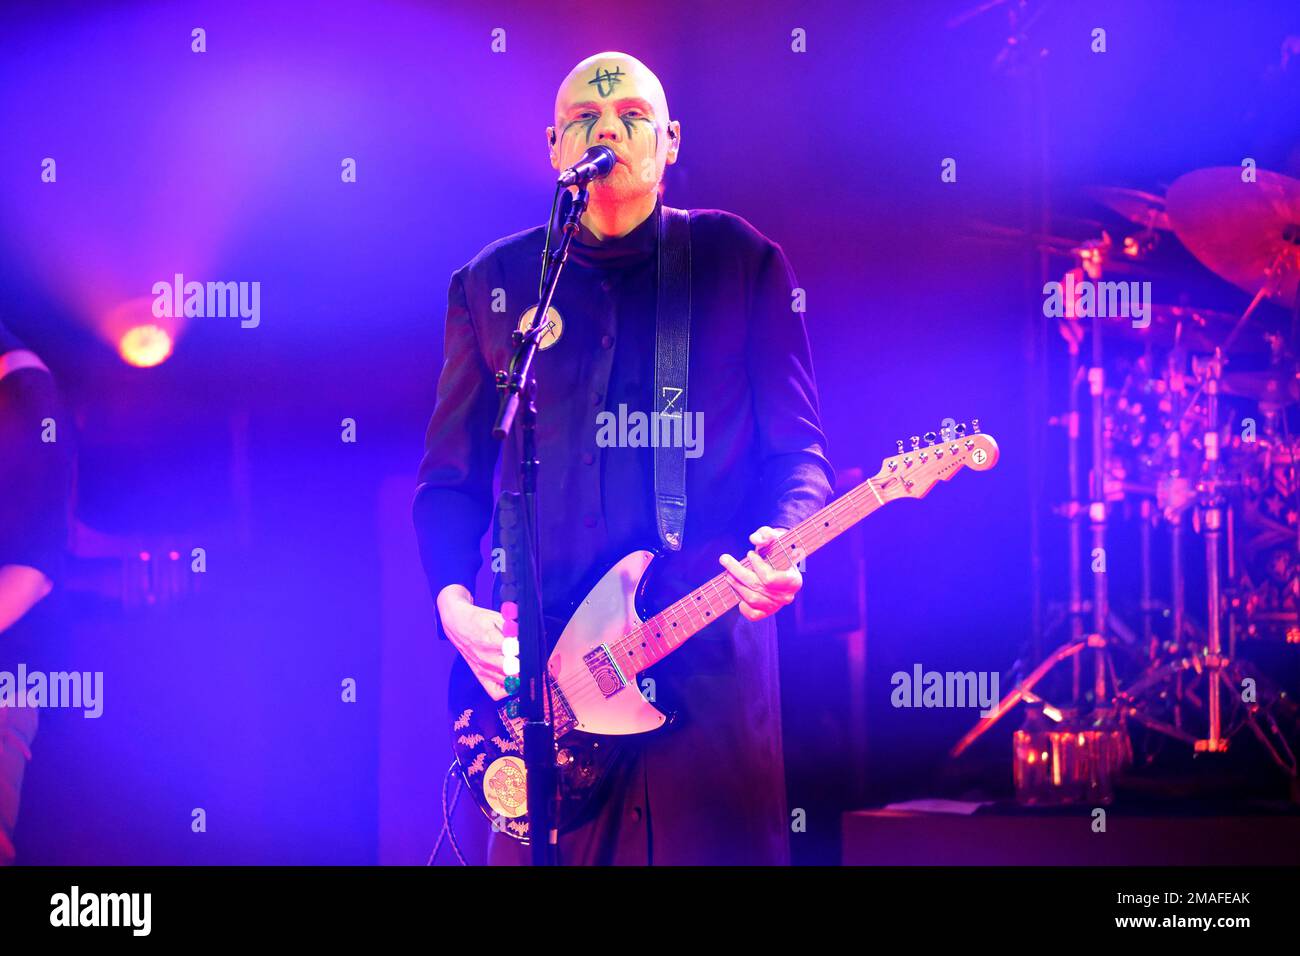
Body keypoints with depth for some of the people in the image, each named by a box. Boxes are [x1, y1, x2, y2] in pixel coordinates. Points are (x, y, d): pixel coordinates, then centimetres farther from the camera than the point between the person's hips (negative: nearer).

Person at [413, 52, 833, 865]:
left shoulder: (742, 263, 8)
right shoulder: (492, 284, 12)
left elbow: (800, 448, 7)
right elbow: (451, 476, 14)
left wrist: (781, 540, -14)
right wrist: (455, 603, -3)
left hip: (708, 653, -1)